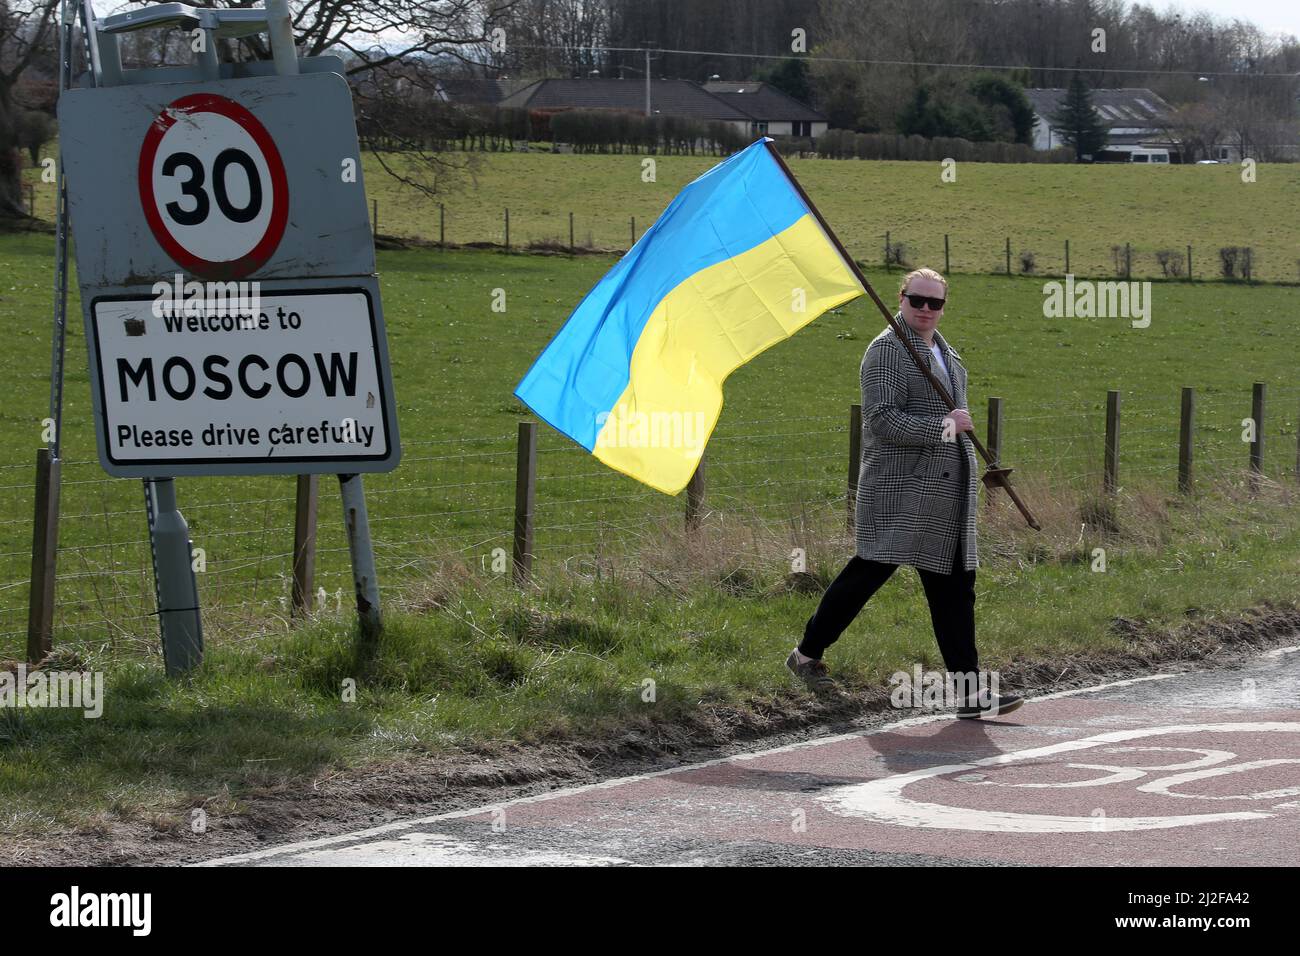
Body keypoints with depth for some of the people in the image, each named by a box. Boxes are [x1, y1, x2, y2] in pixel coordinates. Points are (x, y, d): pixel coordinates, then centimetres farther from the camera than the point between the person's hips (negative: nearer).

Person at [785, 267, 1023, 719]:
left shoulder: (943, 351, 18)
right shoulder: (886, 350, -10)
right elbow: (882, 420, -19)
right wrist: (943, 427, -20)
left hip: (944, 494, 8)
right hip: (900, 491, -8)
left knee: (953, 588, 4)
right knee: (867, 573, -3)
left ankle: (969, 693, 2)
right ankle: (808, 655, 15)